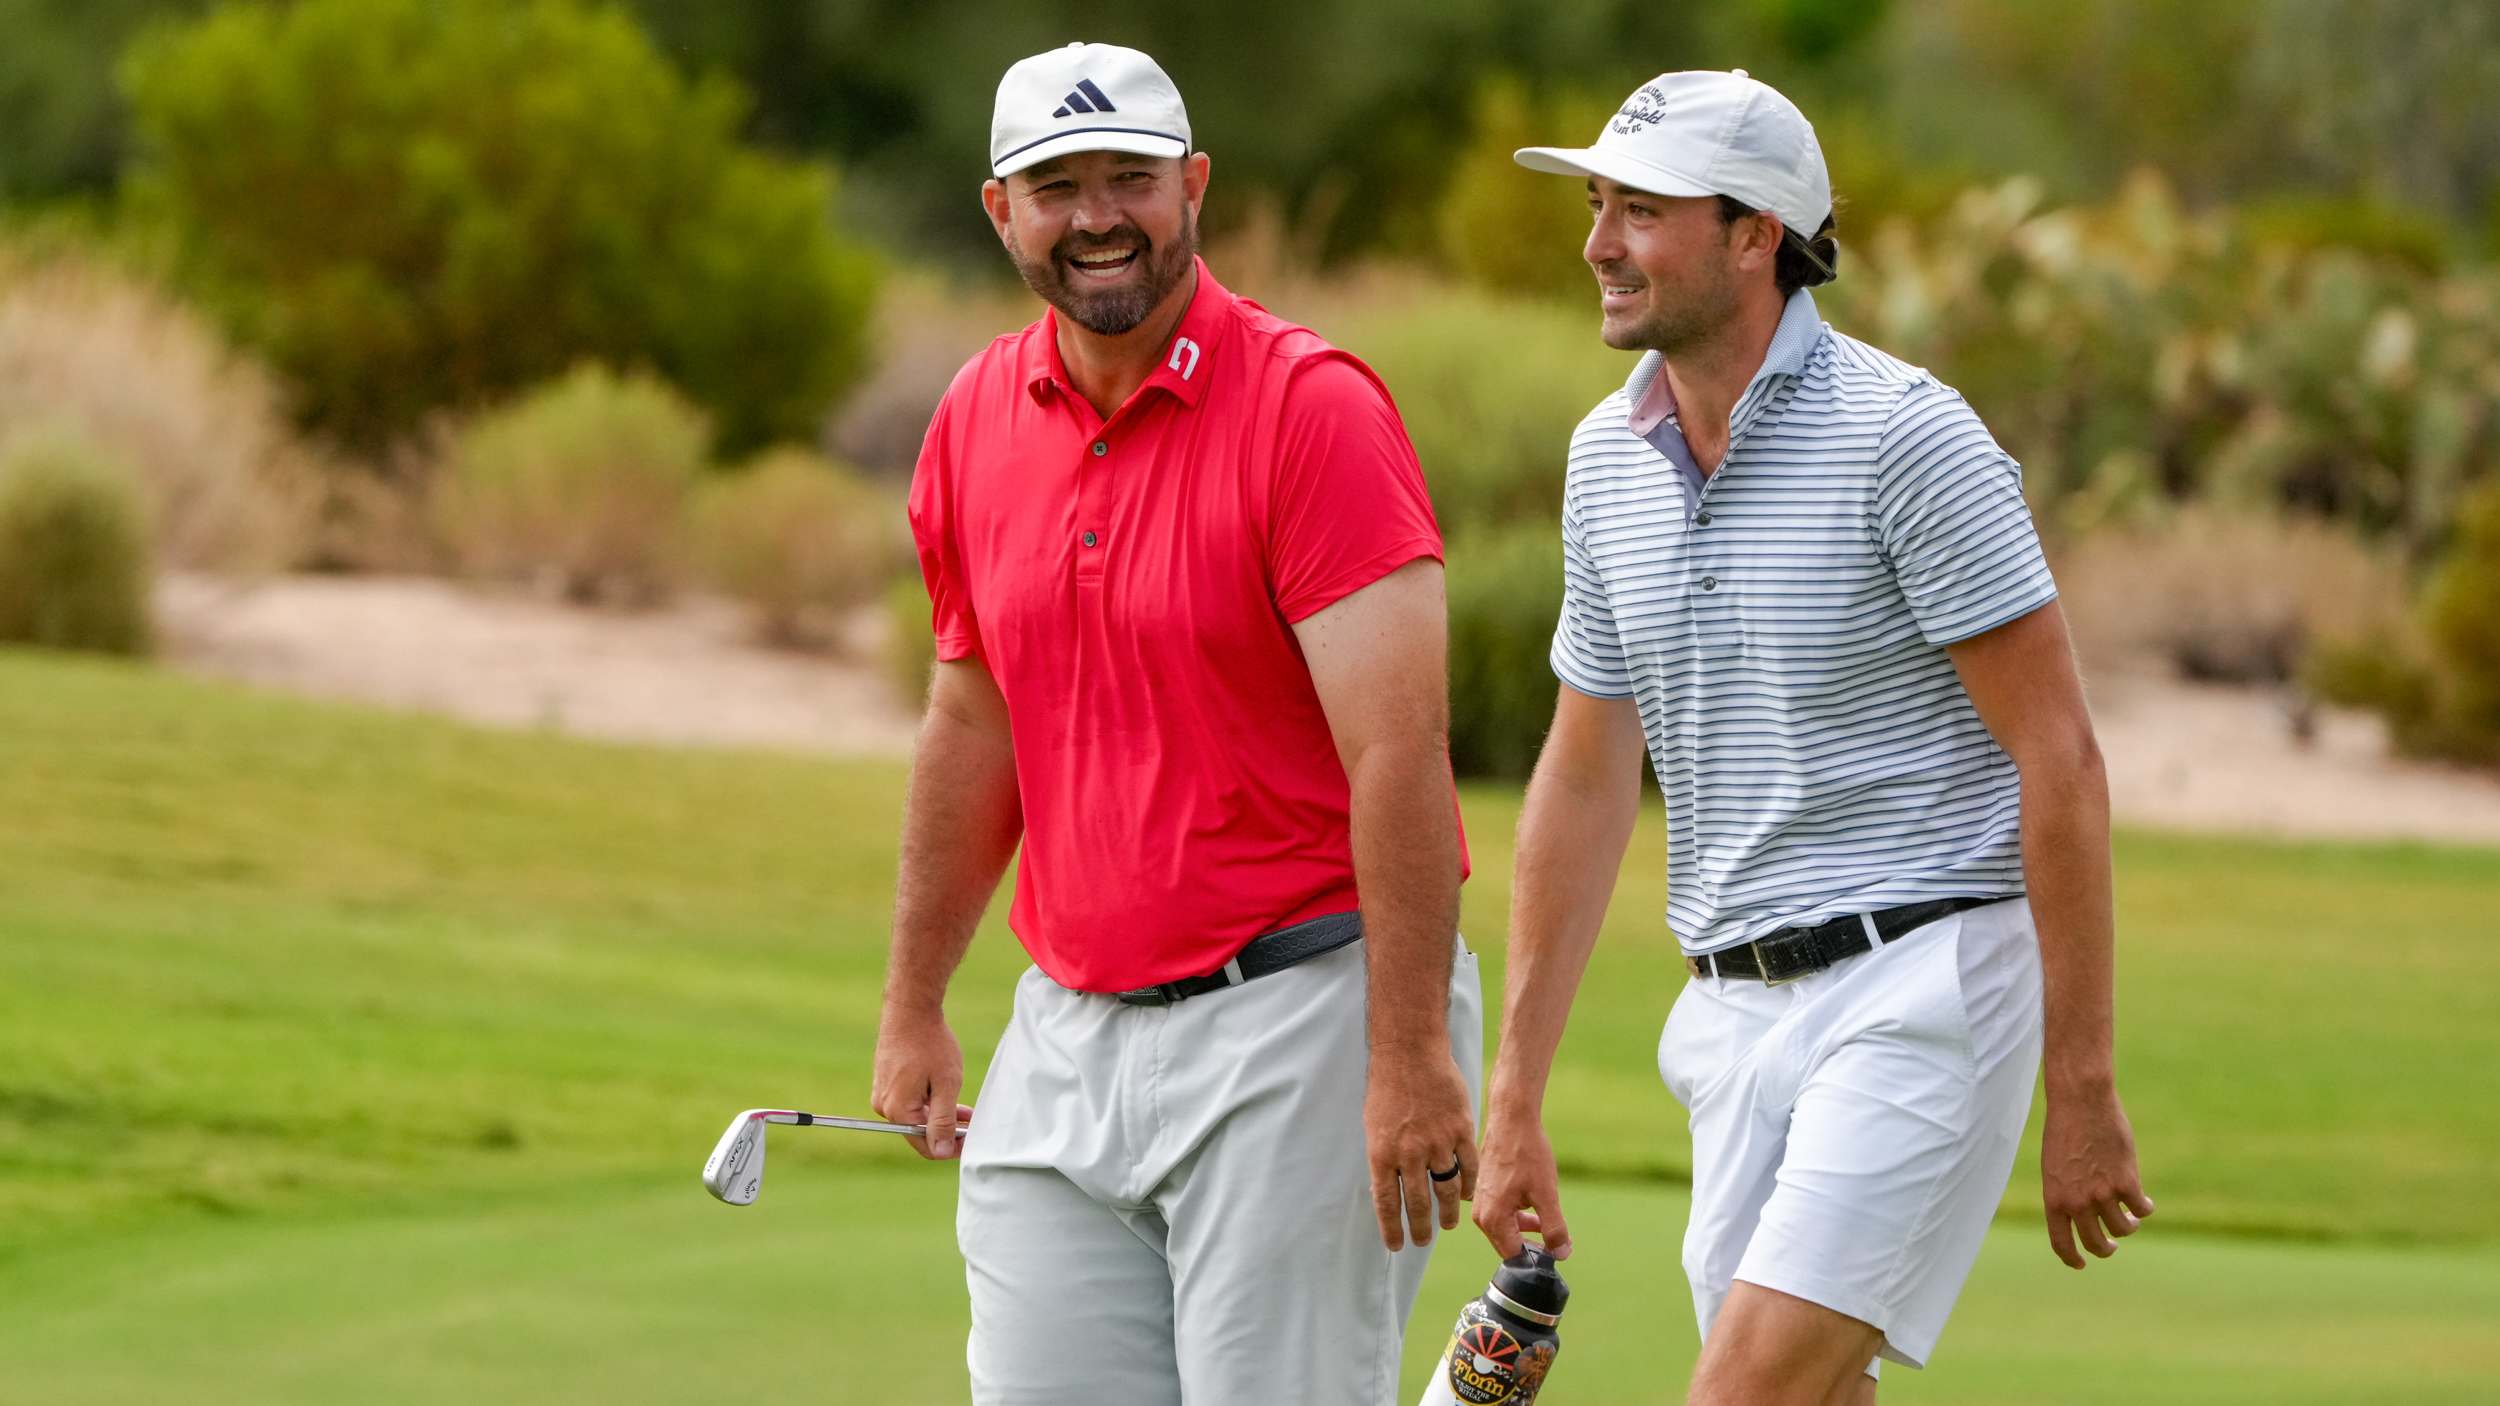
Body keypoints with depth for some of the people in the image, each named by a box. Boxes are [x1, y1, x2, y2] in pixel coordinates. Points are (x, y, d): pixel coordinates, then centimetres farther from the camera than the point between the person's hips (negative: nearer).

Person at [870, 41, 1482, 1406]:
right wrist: (914, 1006, 21)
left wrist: (1410, 1058, -22)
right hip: (1070, 1027, 6)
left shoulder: (1310, 408, -13)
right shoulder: (979, 420, 8)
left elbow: (1398, 750, -17)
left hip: (1294, 1022, -6)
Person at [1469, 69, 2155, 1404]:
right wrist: (1513, 1099, 13)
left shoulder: (1905, 436, -13)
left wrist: (2083, 1091, -15)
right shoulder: (1610, 456, 9)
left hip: (1921, 989, -7)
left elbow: (2060, 761, -13)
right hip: (1737, 1011, 7)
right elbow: (1584, 780, 16)